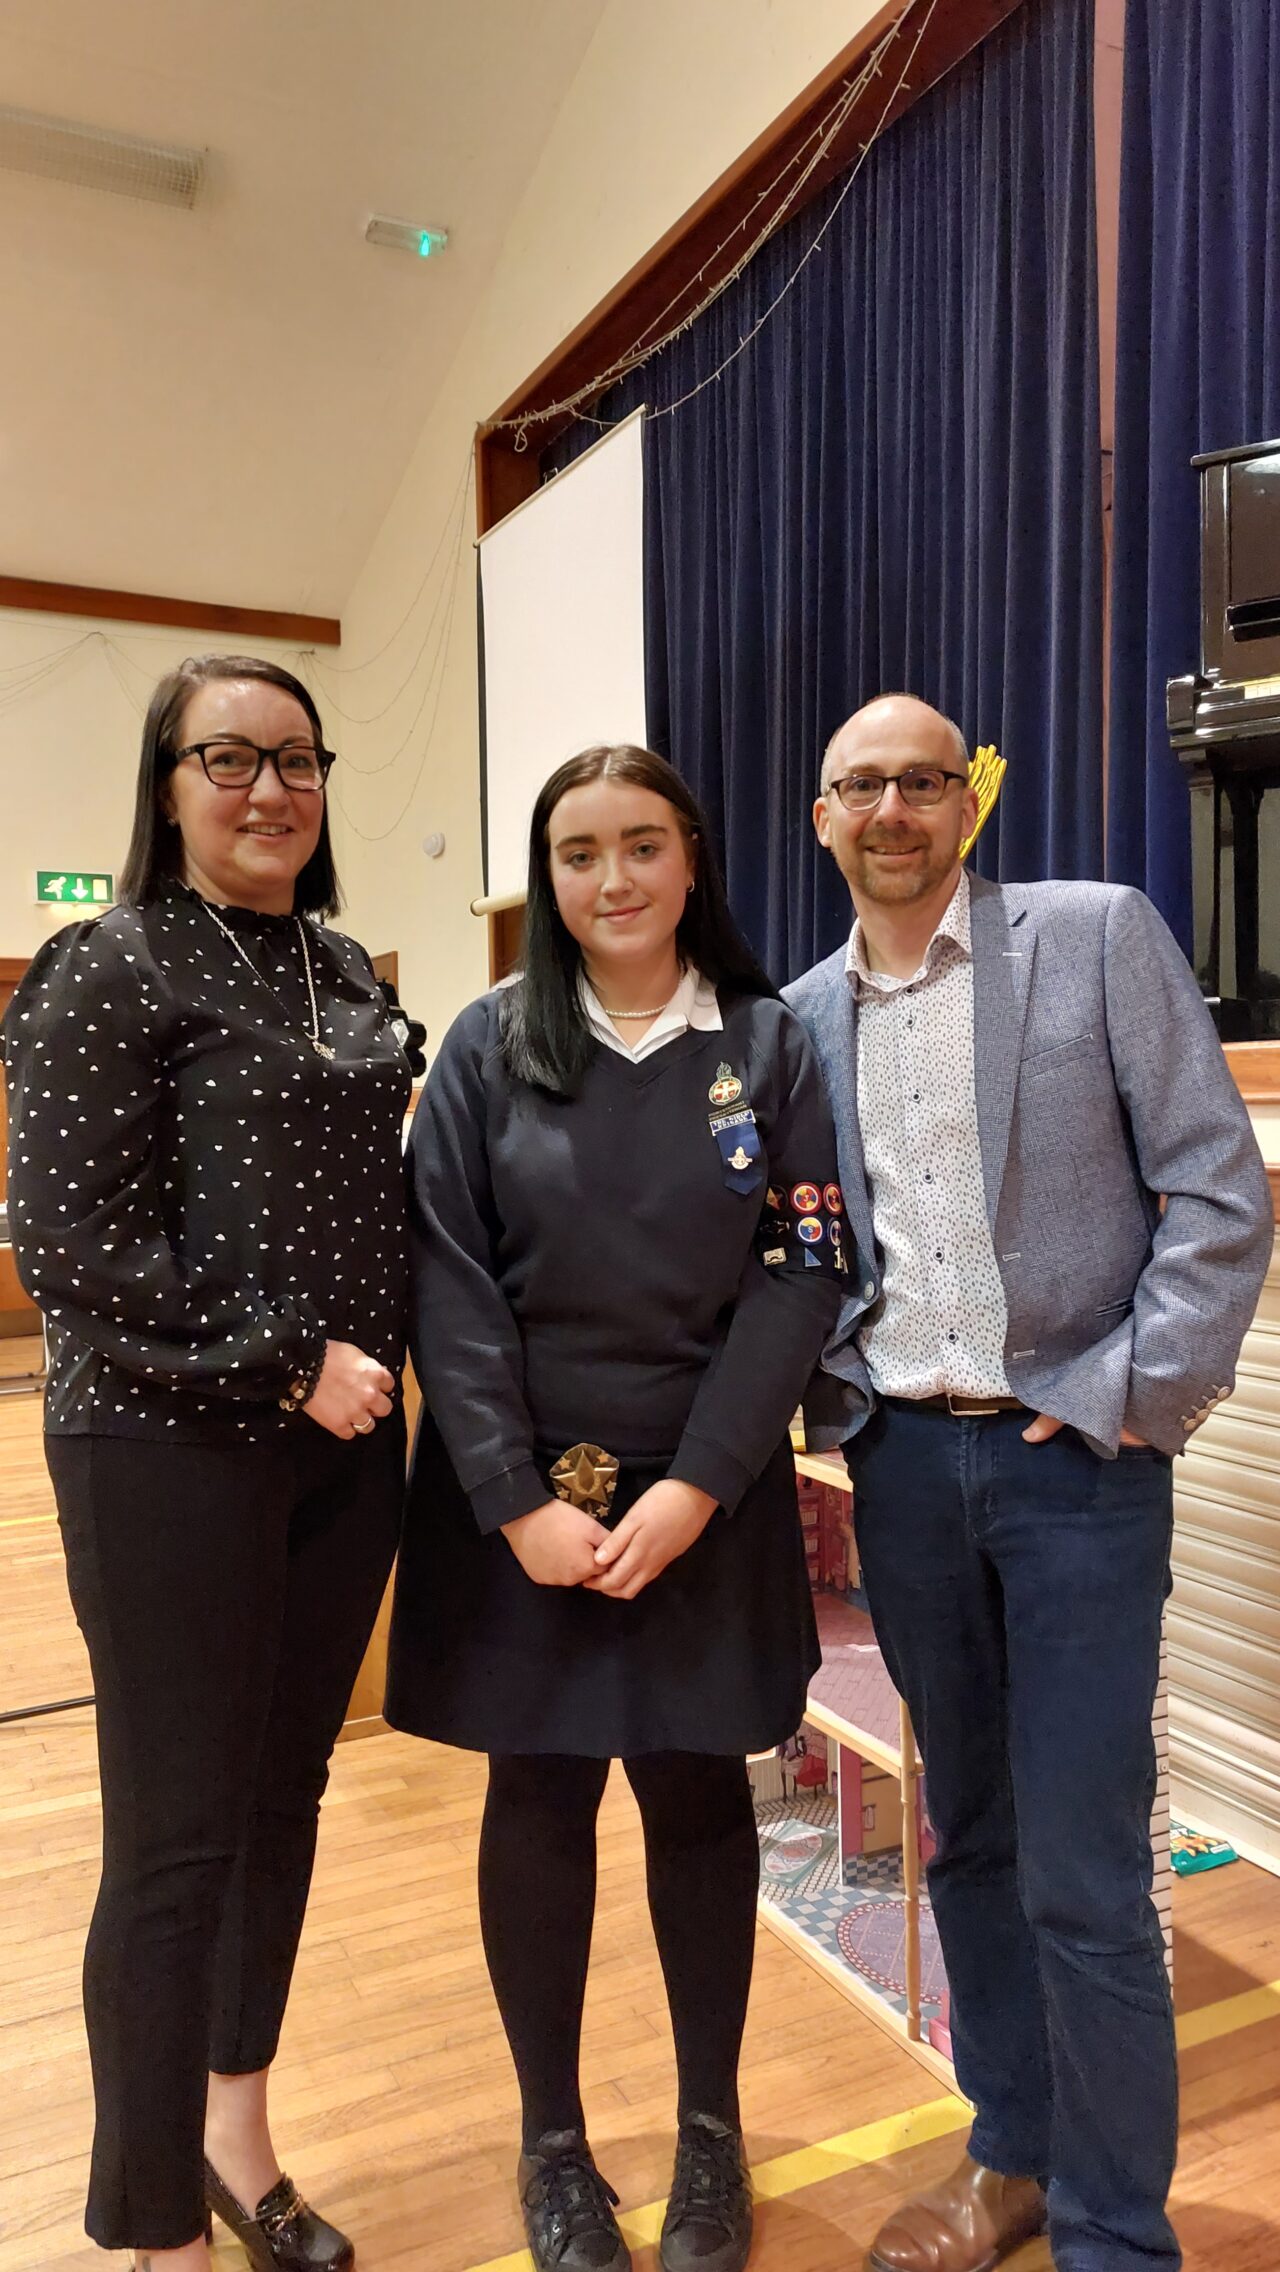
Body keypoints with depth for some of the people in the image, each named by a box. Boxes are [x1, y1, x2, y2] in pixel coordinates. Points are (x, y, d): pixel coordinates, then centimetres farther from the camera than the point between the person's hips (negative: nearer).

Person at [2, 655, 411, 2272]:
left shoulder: (344, 971, 10)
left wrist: (378, 1364, 4)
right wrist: (285, 1364, -16)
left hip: (342, 1443, 6)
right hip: (173, 1452, -6)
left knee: (285, 1797, 17)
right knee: (175, 1840, 4)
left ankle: (238, 2133, 39)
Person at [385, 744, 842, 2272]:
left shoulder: (768, 1047, 1)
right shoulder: (489, 1046, -1)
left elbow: (797, 1282, -4)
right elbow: (448, 1282, -5)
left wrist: (694, 1488, -13)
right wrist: (518, 1505, -12)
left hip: (704, 1497, 1)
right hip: (519, 1495, 0)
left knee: (696, 1796, 11)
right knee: (538, 1801, 10)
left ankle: (710, 2130, 33)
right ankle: (552, 2143, 31)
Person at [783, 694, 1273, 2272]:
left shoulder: (1099, 935, -5)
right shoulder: (803, 1017, 8)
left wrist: (1128, 1398, -11)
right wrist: (841, 1389, 0)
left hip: (1075, 1452, -4)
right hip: (901, 1459, 4)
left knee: (1085, 1876, 0)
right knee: (966, 1834, 17)